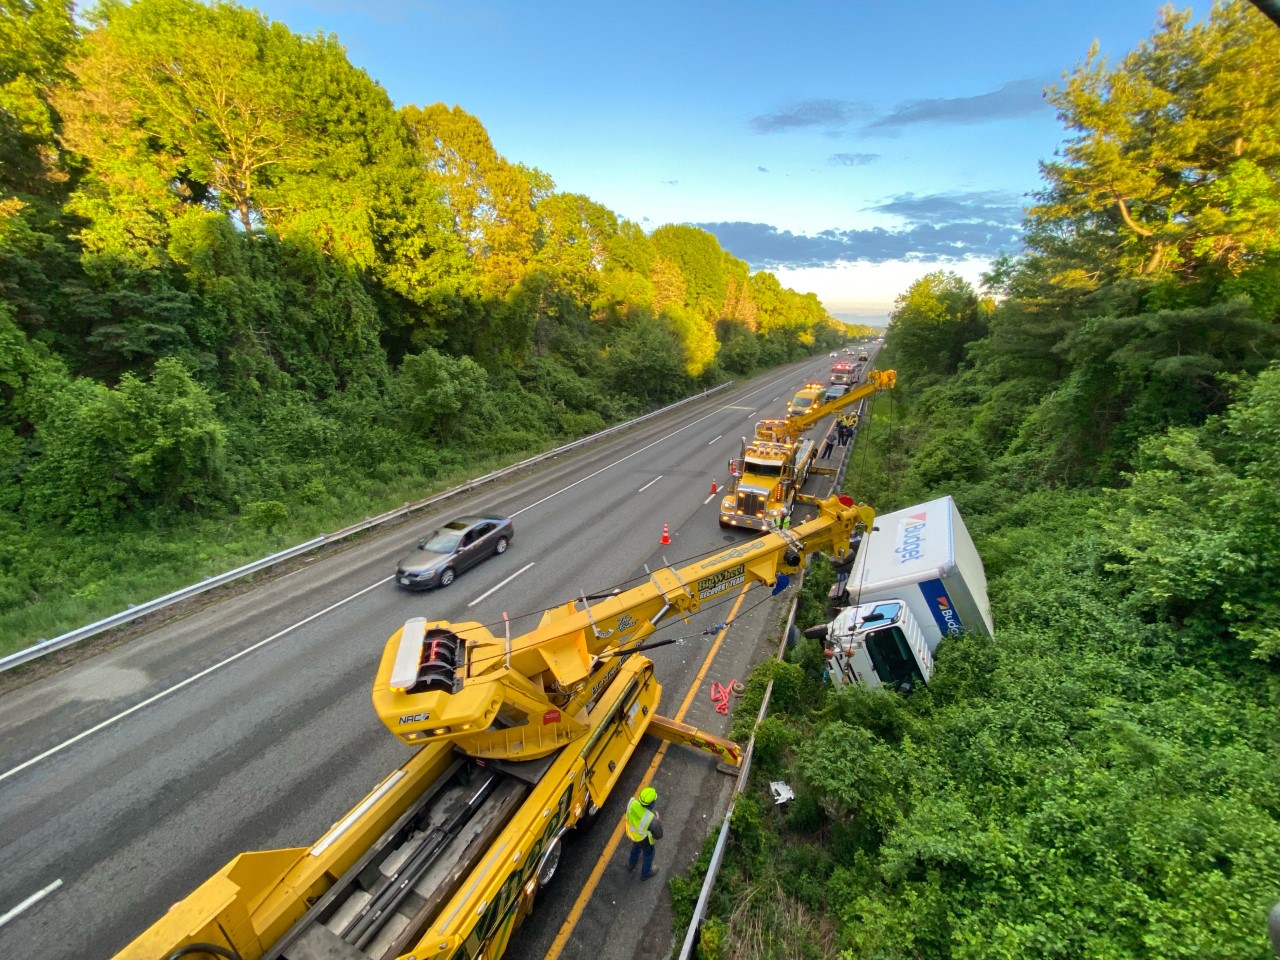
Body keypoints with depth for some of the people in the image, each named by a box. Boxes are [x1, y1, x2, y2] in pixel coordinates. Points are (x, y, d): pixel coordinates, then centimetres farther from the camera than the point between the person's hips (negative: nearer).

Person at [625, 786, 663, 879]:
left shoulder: (632, 801, -33)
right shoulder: (651, 819, -44)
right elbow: (658, 835, -27)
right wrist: (658, 821, -14)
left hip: (632, 832, 4)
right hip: (643, 838, -4)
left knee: (636, 846, 38)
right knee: (649, 854, 30)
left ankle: (631, 863, 65)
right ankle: (645, 873, 57)